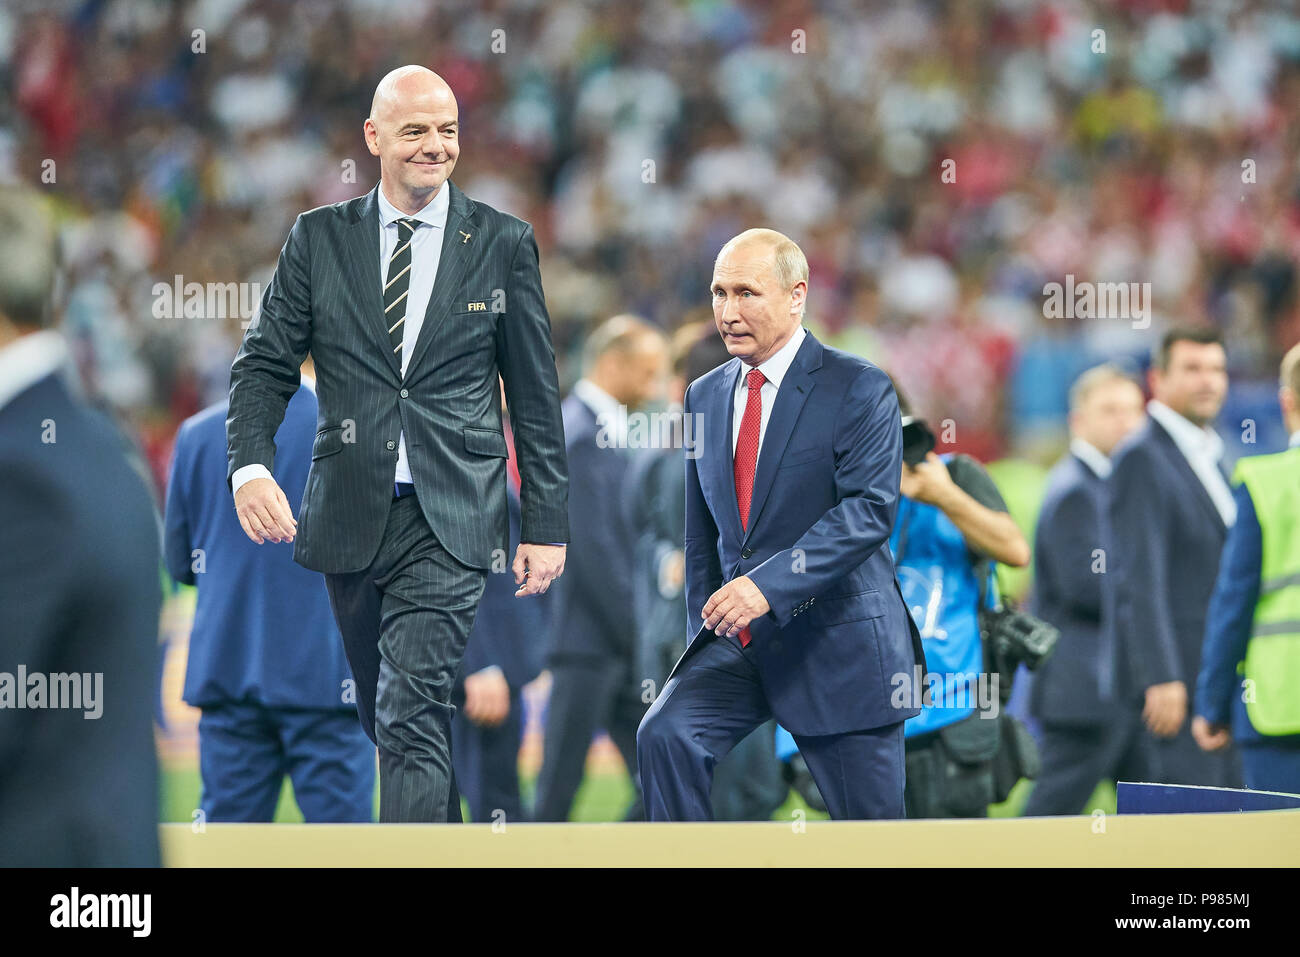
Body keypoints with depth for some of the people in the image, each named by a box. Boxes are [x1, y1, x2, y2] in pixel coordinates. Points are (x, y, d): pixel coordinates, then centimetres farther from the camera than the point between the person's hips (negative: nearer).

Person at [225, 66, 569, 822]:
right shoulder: (318, 239, 7)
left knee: (414, 721, -14)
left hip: (449, 522, -3)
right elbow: (265, 365, 6)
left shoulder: (504, 243, 3)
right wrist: (250, 465, -13)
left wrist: (547, 526, 2)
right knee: (387, 720, 14)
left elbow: (537, 396, 5)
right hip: (350, 518, 3)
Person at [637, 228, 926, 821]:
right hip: (739, 639, 4)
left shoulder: (858, 389, -7)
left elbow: (869, 509, -20)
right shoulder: (705, 397, 12)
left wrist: (769, 583, -29)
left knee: (867, 819, 1)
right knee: (666, 734, -22)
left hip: (838, 644, -4)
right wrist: (707, 626, 9)